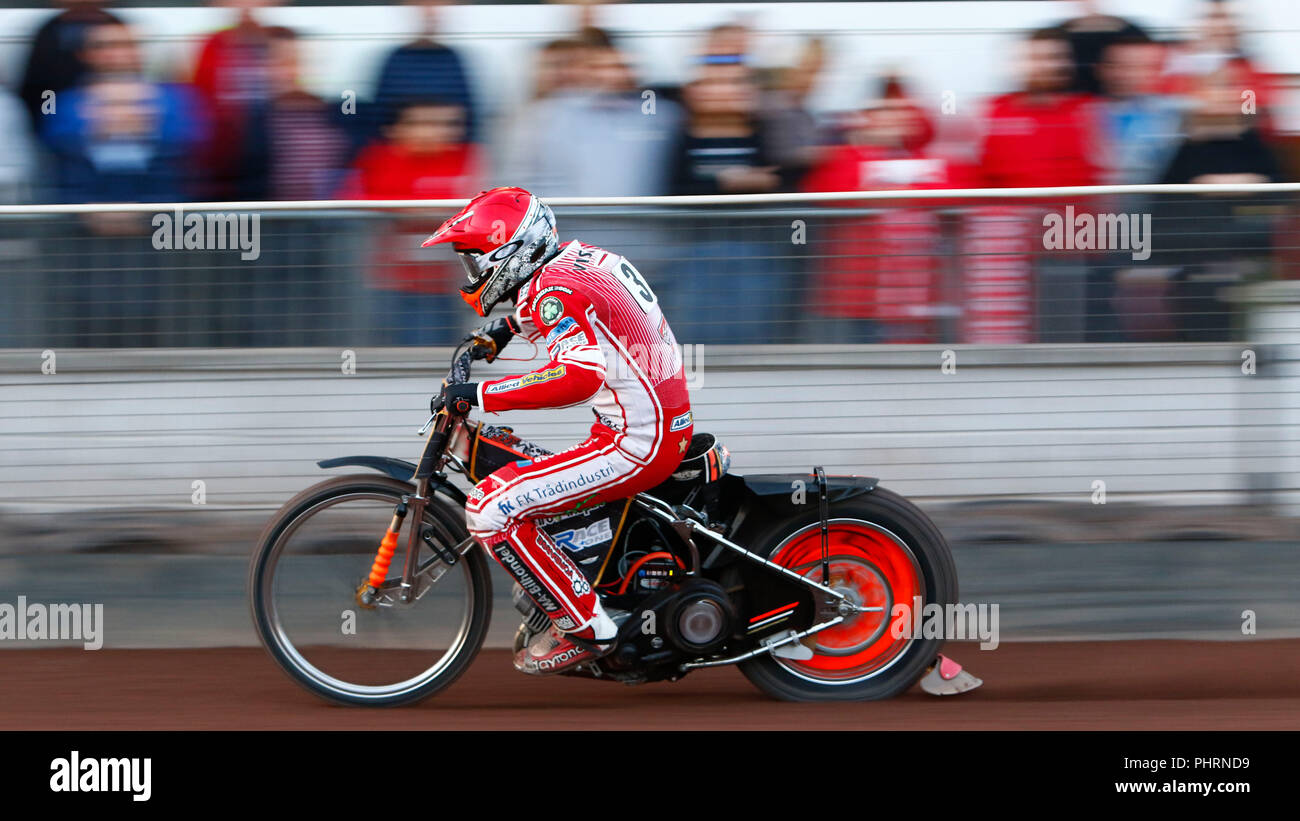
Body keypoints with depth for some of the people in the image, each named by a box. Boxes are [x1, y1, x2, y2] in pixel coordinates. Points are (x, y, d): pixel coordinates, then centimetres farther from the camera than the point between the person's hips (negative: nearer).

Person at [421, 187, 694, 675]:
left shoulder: (555, 290, -18)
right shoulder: (578, 255, 10)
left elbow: (580, 375, -34)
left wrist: (479, 394, -30)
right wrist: (508, 328, 35)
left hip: (635, 444, -10)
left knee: (490, 509, -15)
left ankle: (583, 627, -8)